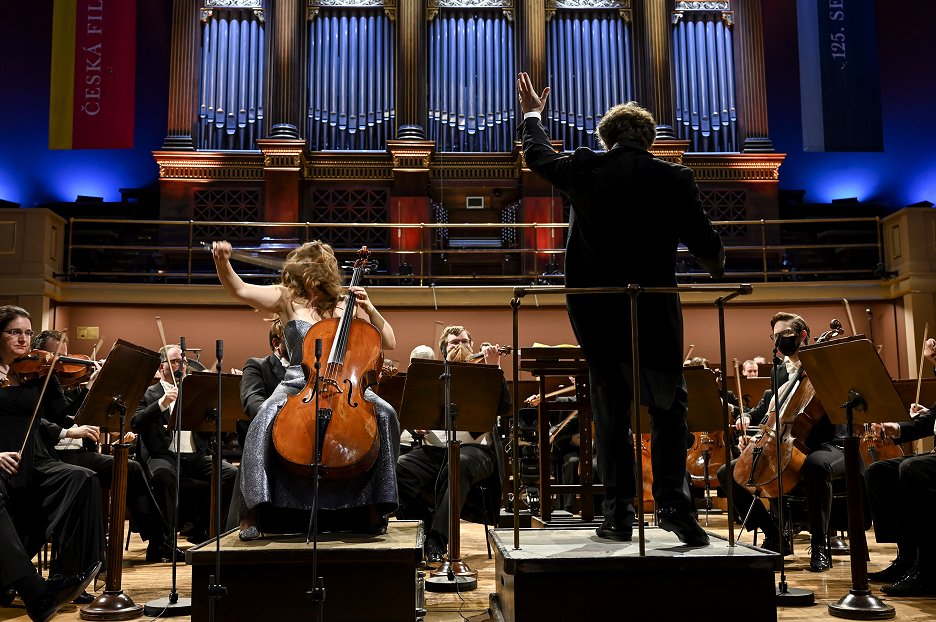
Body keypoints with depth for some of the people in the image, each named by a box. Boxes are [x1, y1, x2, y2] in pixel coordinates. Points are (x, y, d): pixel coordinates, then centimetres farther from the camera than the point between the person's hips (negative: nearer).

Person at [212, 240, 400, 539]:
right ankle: (252, 512, -22)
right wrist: (222, 261, -27)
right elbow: (238, 289, -8)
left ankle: (374, 507, -14)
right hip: (298, 384, -1)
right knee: (266, 419, -33)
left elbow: (389, 343, 7)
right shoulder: (287, 298, 6)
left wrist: (369, 309, -6)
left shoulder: (347, 305, 8)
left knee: (384, 414, -28)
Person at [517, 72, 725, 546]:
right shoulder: (675, 179, -5)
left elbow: (537, 157, 18)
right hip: (655, 311, -1)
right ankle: (672, 500, -1)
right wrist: (717, 264, 25)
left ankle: (618, 511, 12)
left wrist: (532, 115, 37)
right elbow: (706, 245, 1)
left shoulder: (583, 169, -3)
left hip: (595, 311, 1)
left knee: (610, 409, 10)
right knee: (667, 405, 10)